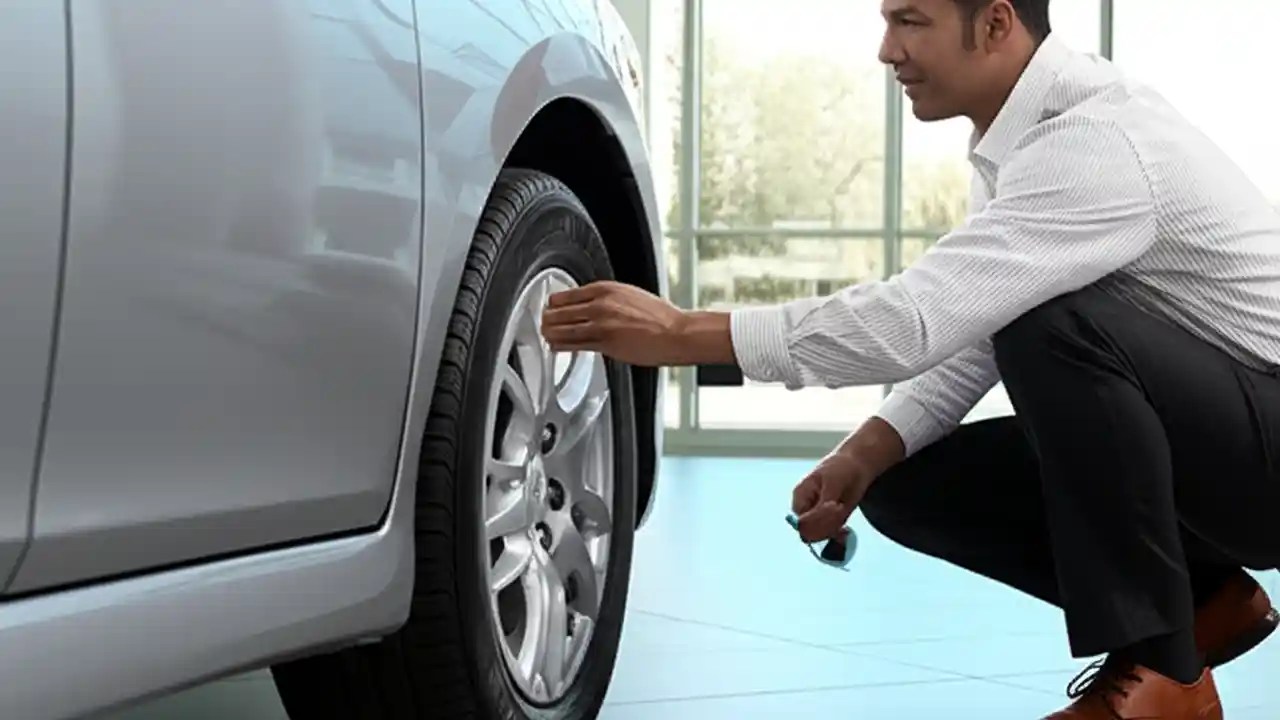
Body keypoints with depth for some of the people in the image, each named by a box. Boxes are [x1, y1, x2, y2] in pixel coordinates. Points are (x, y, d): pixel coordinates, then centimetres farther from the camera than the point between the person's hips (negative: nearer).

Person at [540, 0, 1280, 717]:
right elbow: (967, 321, 9)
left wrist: (682, 332, -30)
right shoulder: (1031, 129, 4)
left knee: (1057, 322, -34)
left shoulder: (1096, 142, -27)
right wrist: (864, 455, -6)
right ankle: (1200, 599, 10)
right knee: (903, 490, 1)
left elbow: (918, 317, -34)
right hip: (1202, 443, 9)